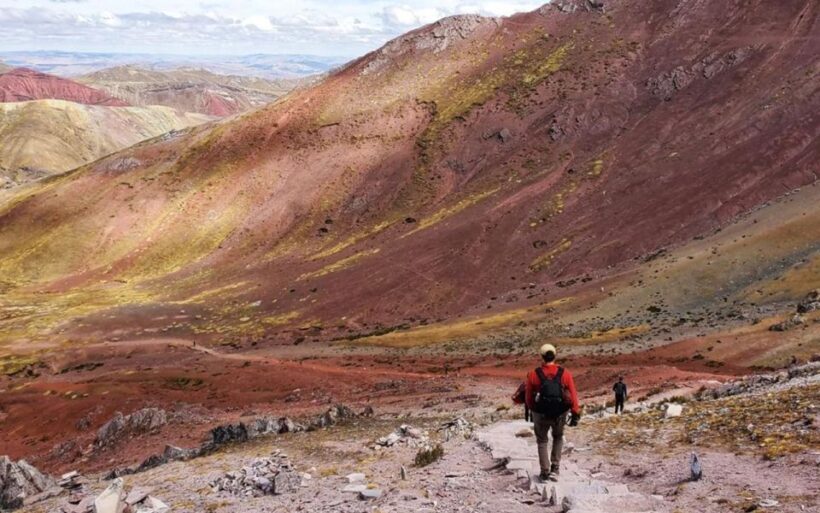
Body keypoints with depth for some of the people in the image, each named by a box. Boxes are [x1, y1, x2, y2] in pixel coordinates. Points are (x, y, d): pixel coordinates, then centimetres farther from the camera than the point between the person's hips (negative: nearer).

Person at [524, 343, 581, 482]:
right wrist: (576, 414, -4)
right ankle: (555, 468, 20)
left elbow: (529, 398, -2)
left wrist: (533, 409, 18)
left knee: (542, 441, 20)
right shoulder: (565, 374, -10)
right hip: (560, 413, 1)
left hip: (541, 414, -1)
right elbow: (573, 395, -11)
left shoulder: (533, 375, -11)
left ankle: (545, 472, 17)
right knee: (558, 437, 27)